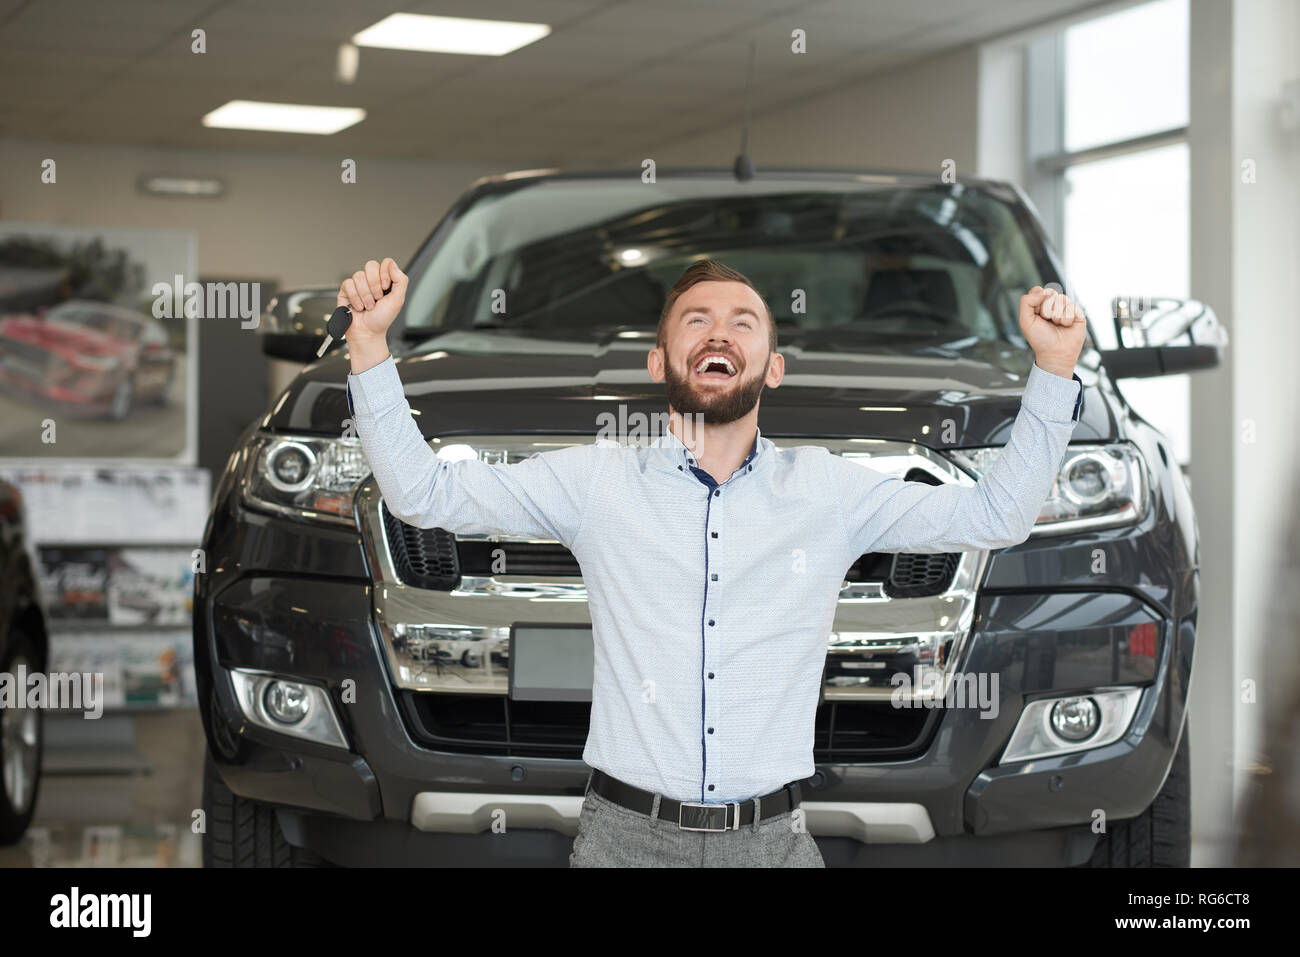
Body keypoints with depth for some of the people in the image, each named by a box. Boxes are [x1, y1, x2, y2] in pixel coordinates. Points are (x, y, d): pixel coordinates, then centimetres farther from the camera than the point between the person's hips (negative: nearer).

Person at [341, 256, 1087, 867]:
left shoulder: (827, 489, 7)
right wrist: (370, 344, -5)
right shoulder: (597, 481, 5)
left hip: (770, 840, 1)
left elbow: (997, 516, 8)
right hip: (626, 836, 0)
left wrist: (1053, 369, -1)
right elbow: (424, 493, 4)